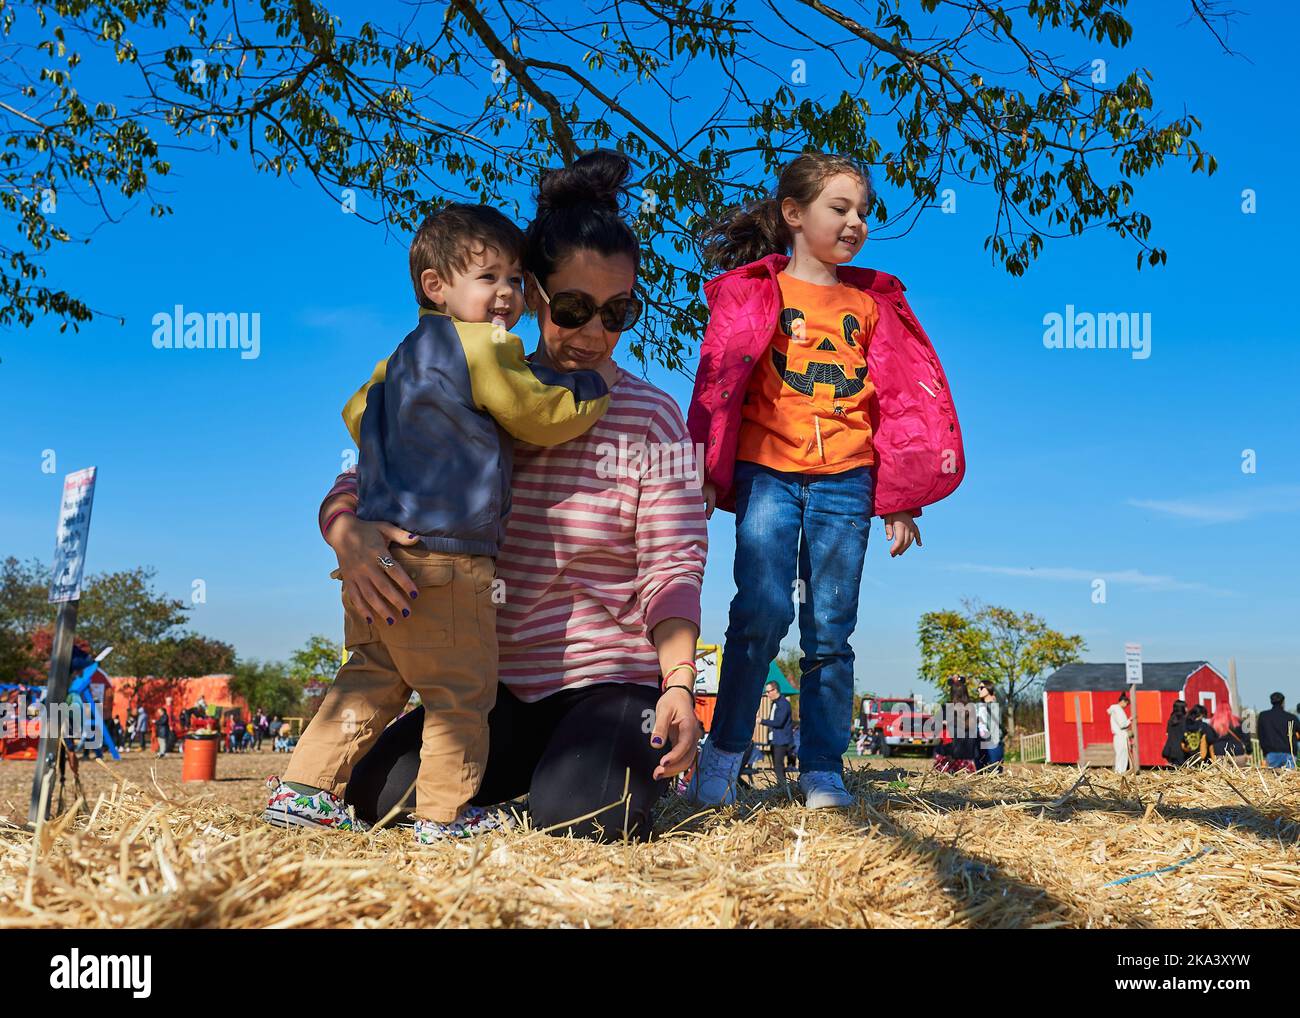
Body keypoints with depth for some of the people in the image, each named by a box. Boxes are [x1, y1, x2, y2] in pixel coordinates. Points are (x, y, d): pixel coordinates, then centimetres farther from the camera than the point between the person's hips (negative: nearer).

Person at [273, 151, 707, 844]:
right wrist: (349, 533, -24)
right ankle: (525, 764, 14)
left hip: (610, 678, -3)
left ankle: (633, 758, 8)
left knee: (577, 819, -28)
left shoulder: (650, 417, -3)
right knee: (377, 796, -14)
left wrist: (679, 683, -26)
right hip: (495, 682, 3)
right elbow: (353, 486, 2)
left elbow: (674, 567, -10)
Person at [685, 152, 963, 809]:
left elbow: (905, 396, 15)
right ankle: (722, 754, 1)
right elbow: (718, 381, 3)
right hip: (766, 473, -2)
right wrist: (706, 473, -7)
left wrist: (901, 498, 9)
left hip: (845, 483, 2)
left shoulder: (873, 303, 16)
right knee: (763, 611, -14)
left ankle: (823, 770, 9)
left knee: (831, 629, 1)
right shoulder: (753, 291, 9)